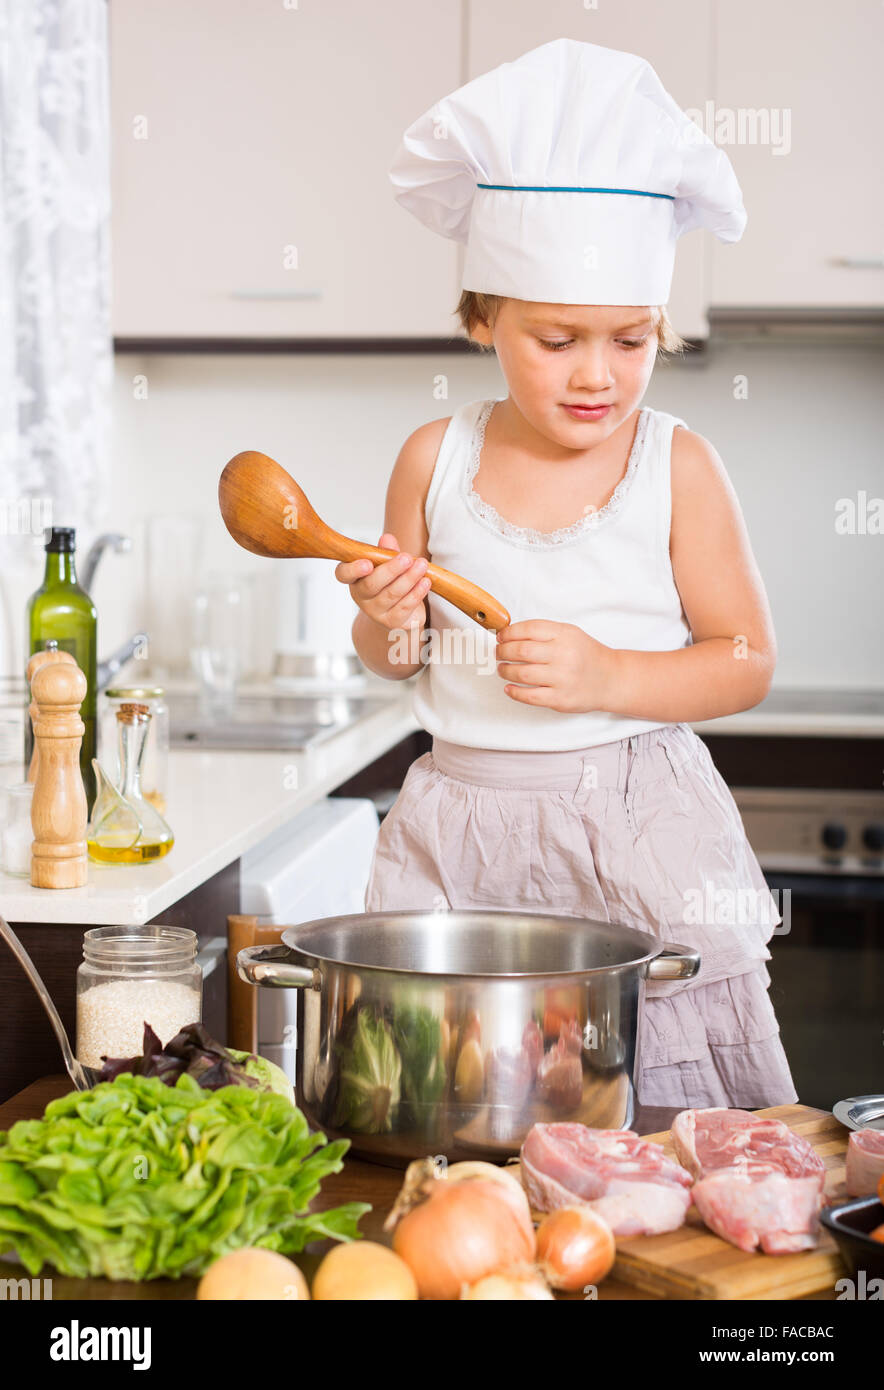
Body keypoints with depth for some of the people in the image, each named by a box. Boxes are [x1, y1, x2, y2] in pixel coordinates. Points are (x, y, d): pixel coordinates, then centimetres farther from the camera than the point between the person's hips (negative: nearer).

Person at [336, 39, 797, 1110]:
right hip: (461, 818, 2)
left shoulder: (678, 468, -4)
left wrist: (610, 676, -18)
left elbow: (747, 660, -3)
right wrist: (387, 624, -10)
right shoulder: (437, 458, 3)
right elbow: (393, 660, 13)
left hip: (638, 821, -2)